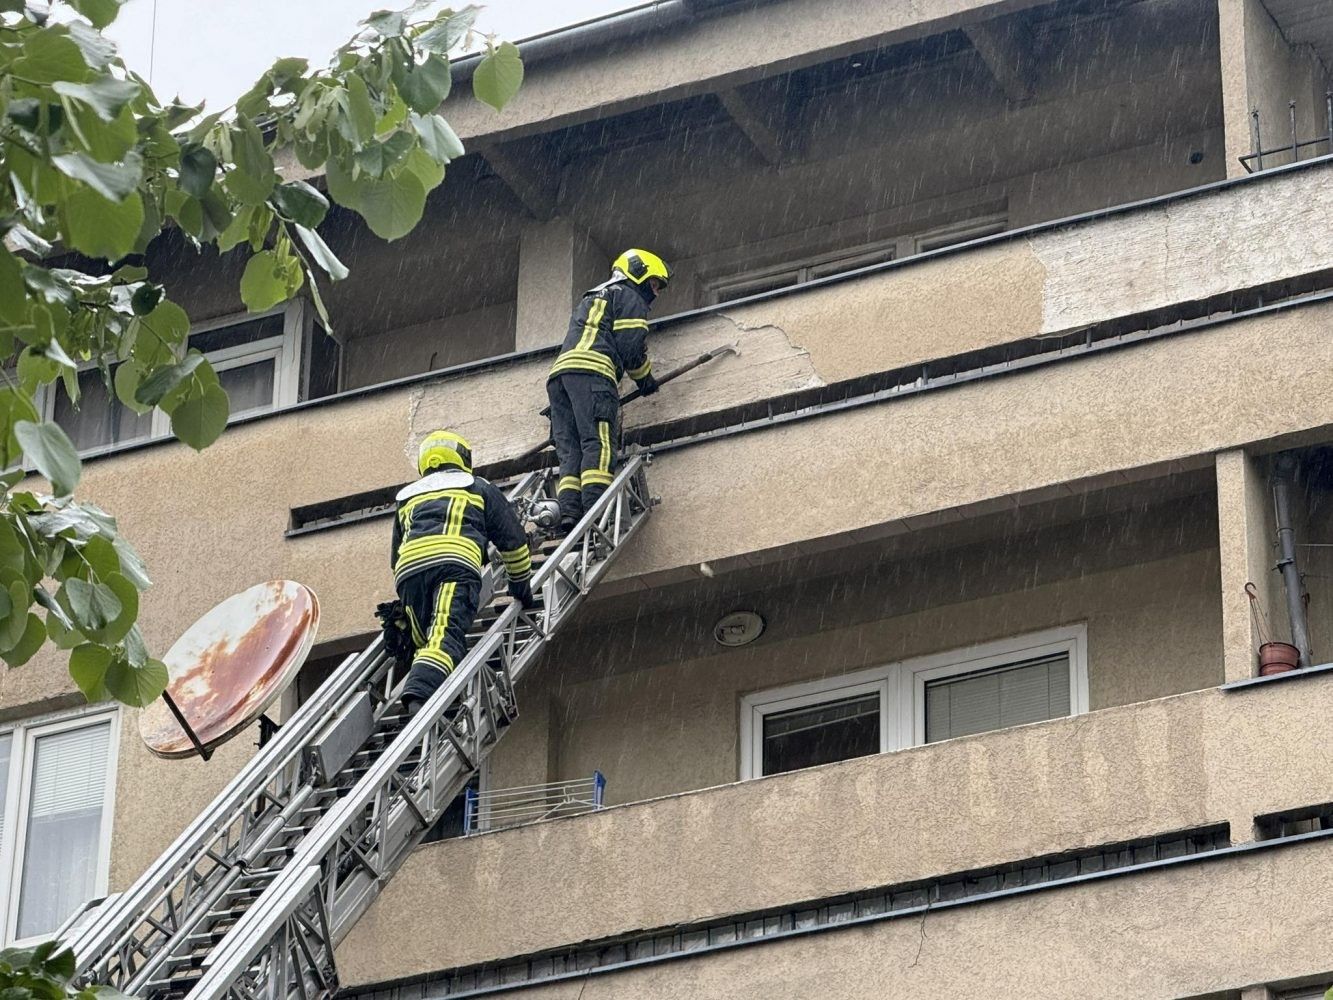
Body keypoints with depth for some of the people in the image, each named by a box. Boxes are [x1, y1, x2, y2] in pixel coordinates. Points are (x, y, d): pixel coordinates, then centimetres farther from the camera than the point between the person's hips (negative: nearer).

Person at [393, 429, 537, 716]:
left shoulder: (407, 497, 38)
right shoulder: (478, 488, 29)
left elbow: (396, 553, 41)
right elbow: (513, 540, 29)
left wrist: (404, 607, 49)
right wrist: (521, 586, 42)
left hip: (408, 567, 4)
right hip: (454, 560, -4)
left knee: (427, 642, 14)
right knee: (446, 637, -20)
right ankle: (418, 697, -43)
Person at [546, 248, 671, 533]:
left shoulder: (589, 299, 40)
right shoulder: (630, 298, 12)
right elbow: (631, 346, 0)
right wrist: (645, 378, 16)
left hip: (559, 371, 8)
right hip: (592, 371, -8)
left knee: (570, 449, -3)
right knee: (599, 445, -18)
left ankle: (568, 513, -20)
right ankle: (594, 508, -33)